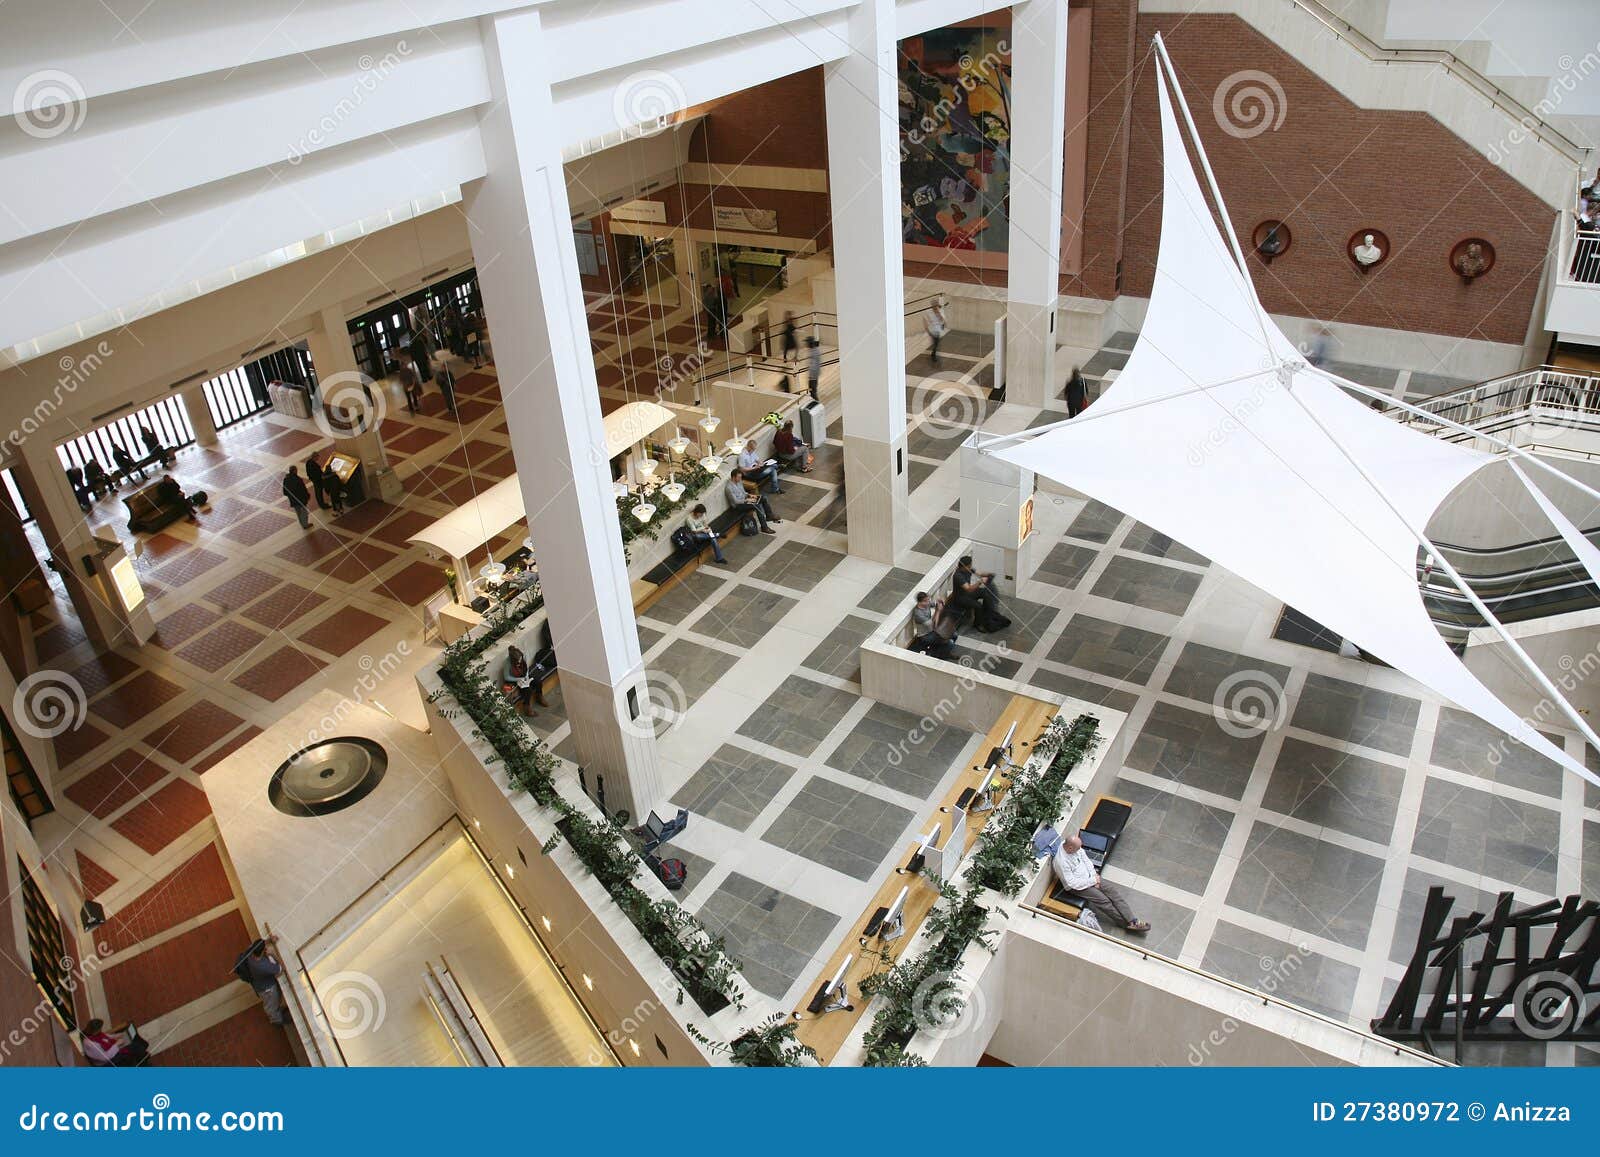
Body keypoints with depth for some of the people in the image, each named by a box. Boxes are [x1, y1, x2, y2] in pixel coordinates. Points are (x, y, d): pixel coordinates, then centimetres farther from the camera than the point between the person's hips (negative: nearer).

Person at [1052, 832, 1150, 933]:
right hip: (1076, 886, -7)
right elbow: (1072, 883, -26)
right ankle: (1126, 923, -4)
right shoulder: (1060, 861, -32)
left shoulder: (1071, 844, -11)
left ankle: (1133, 921, -9)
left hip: (1088, 876, 7)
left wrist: (1093, 877, -5)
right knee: (1103, 900, -19)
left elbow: (1085, 859, 4)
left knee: (1114, 890, -6)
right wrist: (1092, 881, -19)